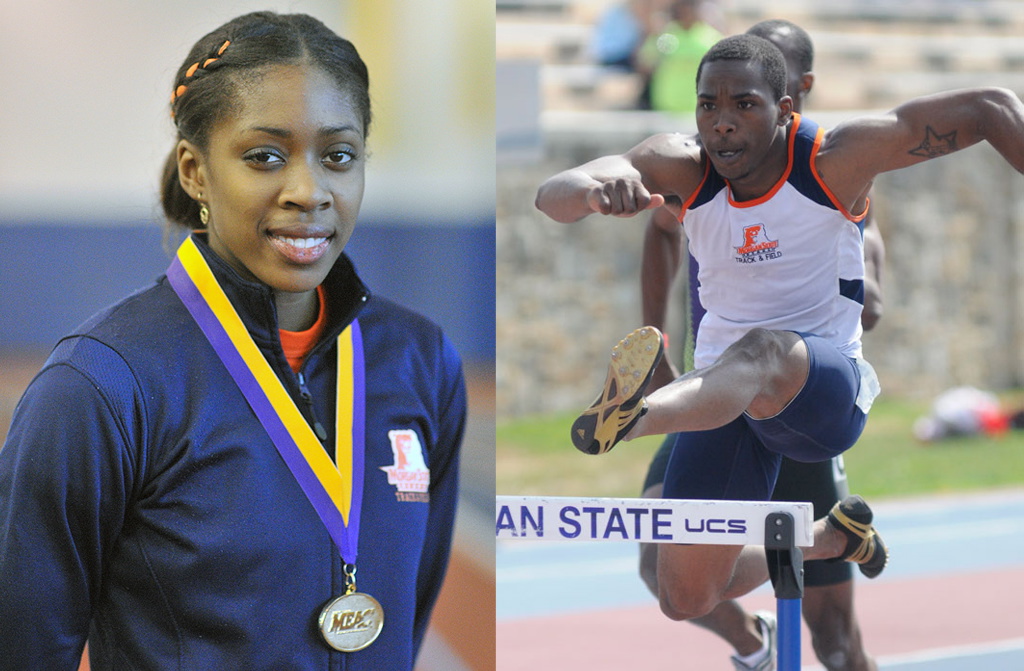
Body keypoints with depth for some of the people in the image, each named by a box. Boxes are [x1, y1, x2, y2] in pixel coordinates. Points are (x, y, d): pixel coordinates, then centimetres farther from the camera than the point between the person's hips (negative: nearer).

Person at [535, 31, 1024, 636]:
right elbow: (551, 196, -24)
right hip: (725, 394, 5)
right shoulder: (681, 168, -8)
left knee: (764, 352, -41)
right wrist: (596, 186, -46)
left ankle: (629, 417, -71)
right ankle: (829, 540, 33)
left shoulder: (834, 160, -14)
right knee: (687, 601, 5)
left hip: (829, 389, -4)